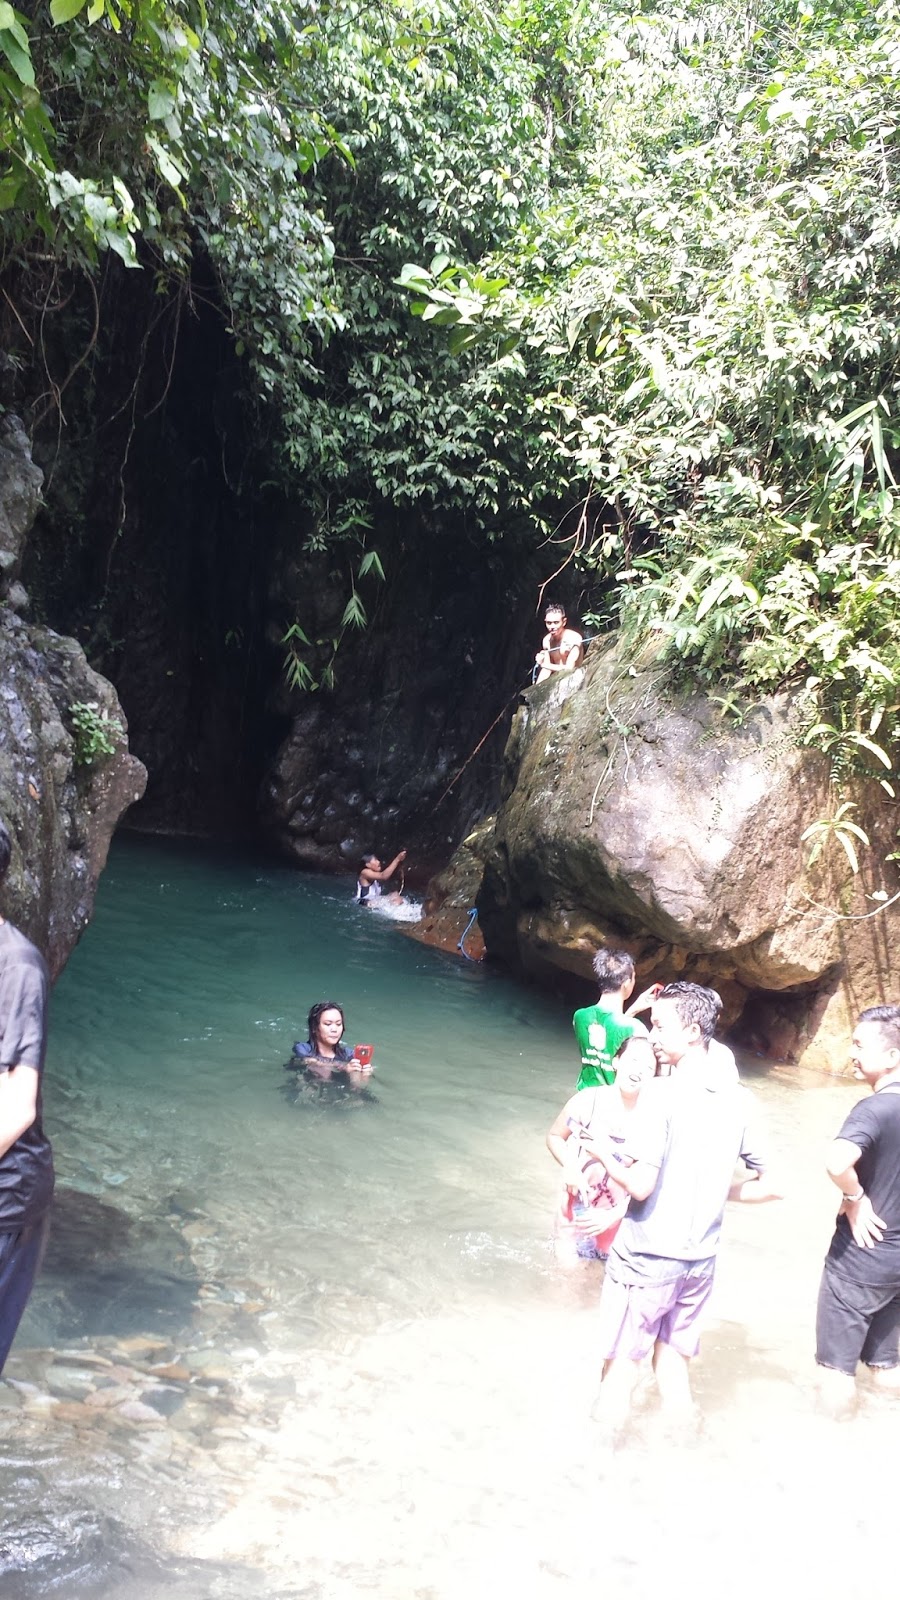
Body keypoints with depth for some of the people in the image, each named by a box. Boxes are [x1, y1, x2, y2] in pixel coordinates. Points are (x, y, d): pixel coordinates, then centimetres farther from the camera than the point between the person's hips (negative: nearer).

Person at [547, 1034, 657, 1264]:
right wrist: (570, 1167, -16)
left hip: (622, 1222, 0)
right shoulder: (587, 1101, -16)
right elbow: (555, 1136, 1)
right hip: (576, 1216, 1)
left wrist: (613, 1215, -21)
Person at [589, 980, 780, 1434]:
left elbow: (641, 1186, -22)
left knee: (620, 1365, 10)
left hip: (647, 1256, -6)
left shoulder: (662, 1093, -19)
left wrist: (605, 1155, -5)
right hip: (700, 1258, 6)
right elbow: (770, 1186, 5)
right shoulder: (738, 1099, -1)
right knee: (673, 1358, 21)